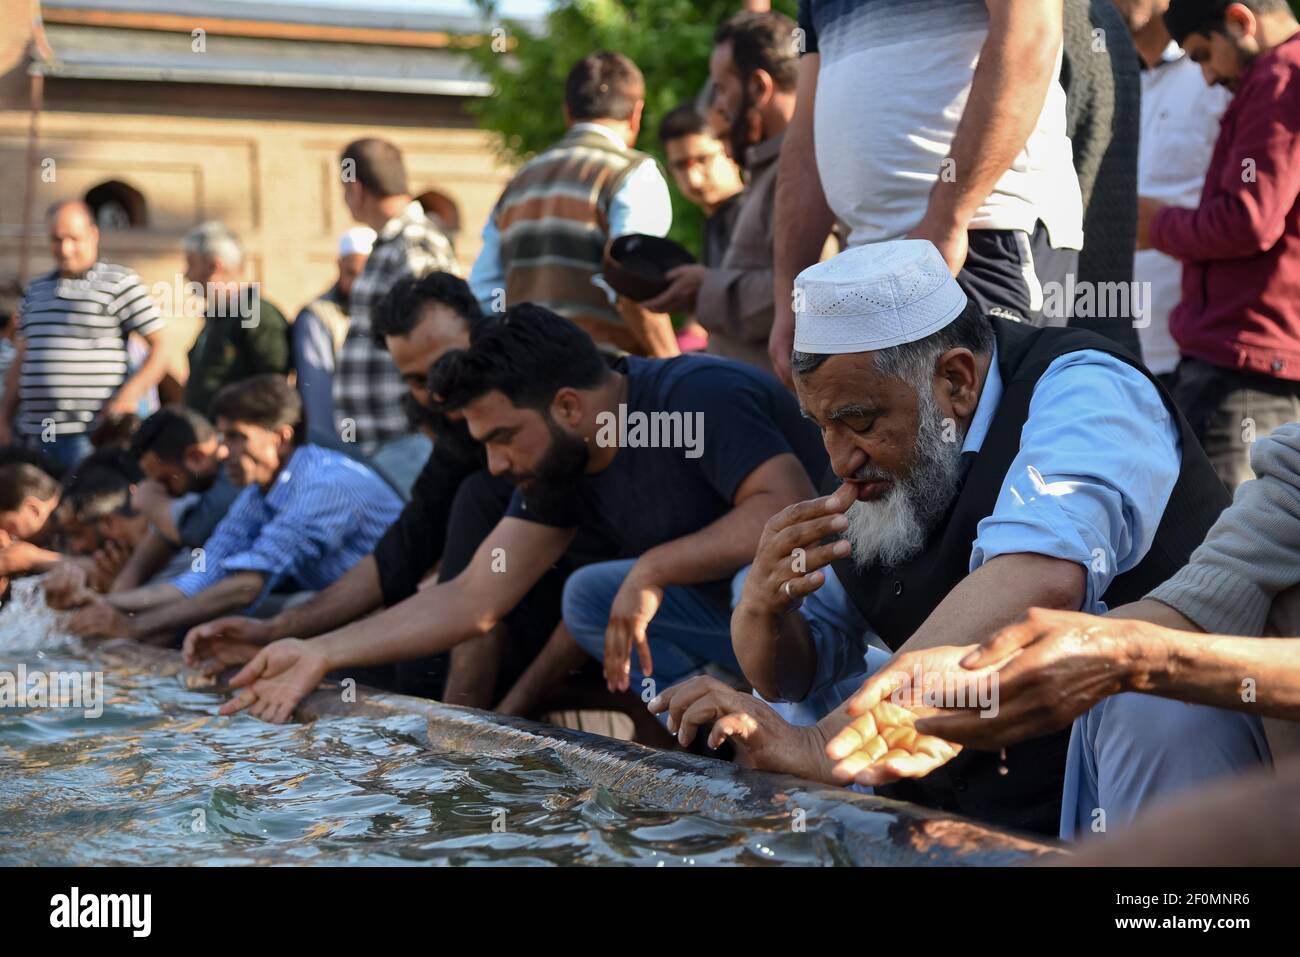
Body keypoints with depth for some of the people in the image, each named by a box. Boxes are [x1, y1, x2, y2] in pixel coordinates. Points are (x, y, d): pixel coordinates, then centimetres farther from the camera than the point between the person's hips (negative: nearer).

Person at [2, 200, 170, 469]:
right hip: (35, 434, 6)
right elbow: (22, 360, 22)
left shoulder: (120, 283, 0)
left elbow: (160, 348, -5)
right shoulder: (36, 289, 18)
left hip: (90, 436, -6)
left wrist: (130, 395, -17)